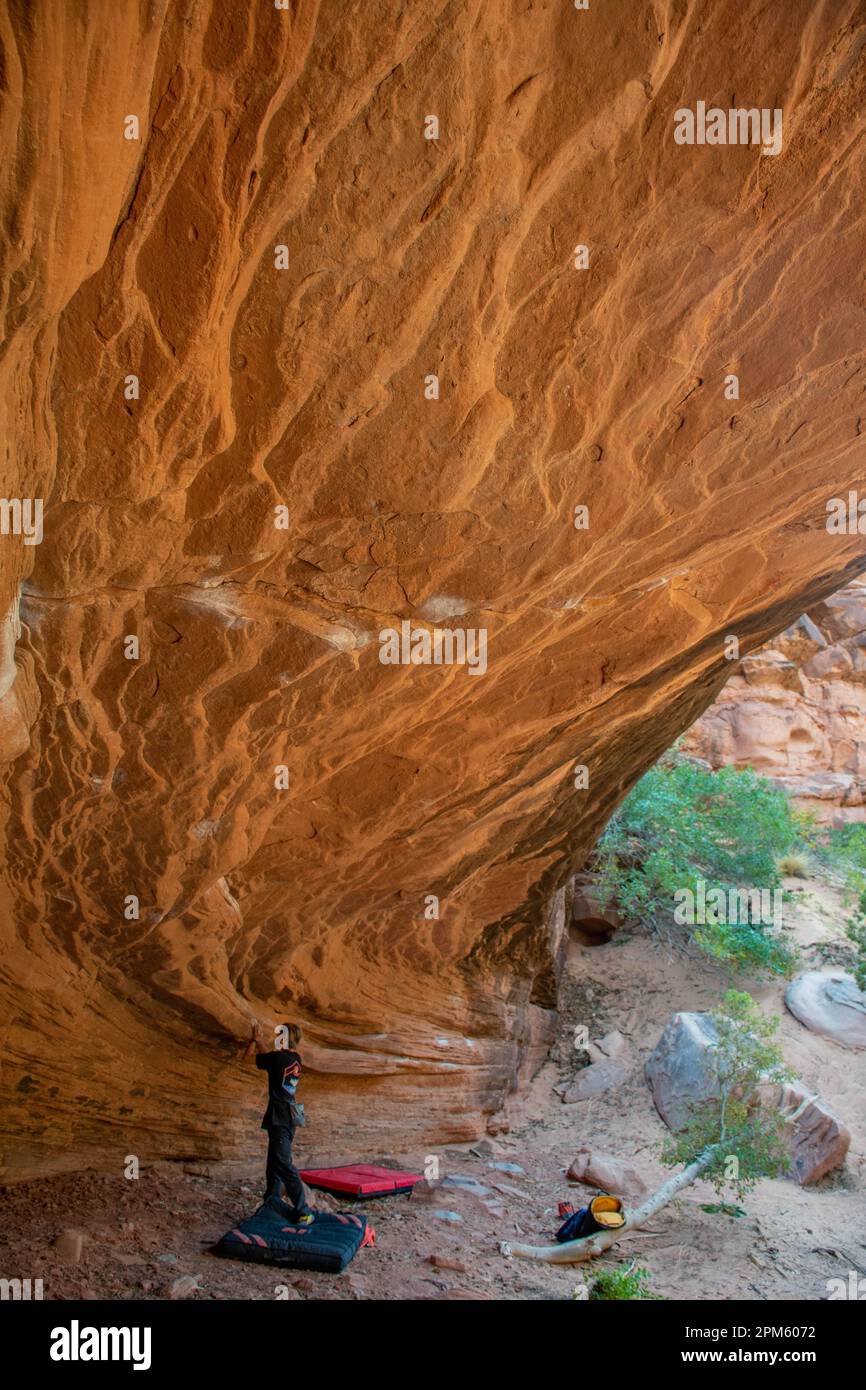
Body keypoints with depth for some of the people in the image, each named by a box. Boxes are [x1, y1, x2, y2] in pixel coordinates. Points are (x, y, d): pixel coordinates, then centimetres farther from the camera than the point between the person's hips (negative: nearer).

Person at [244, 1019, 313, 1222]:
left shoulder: (277, 1058, -15)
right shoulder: (296, 1059, 8)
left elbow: (248, 1056, -2)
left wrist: (254, 1038, 12)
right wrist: (260, 1039, 29)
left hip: (279, 1119, -9)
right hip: (288, 1117, 9)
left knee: (283, 1163, -11)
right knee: (275, 1161, 22)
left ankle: (302, 1211, -16)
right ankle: (271, 1200, 34)